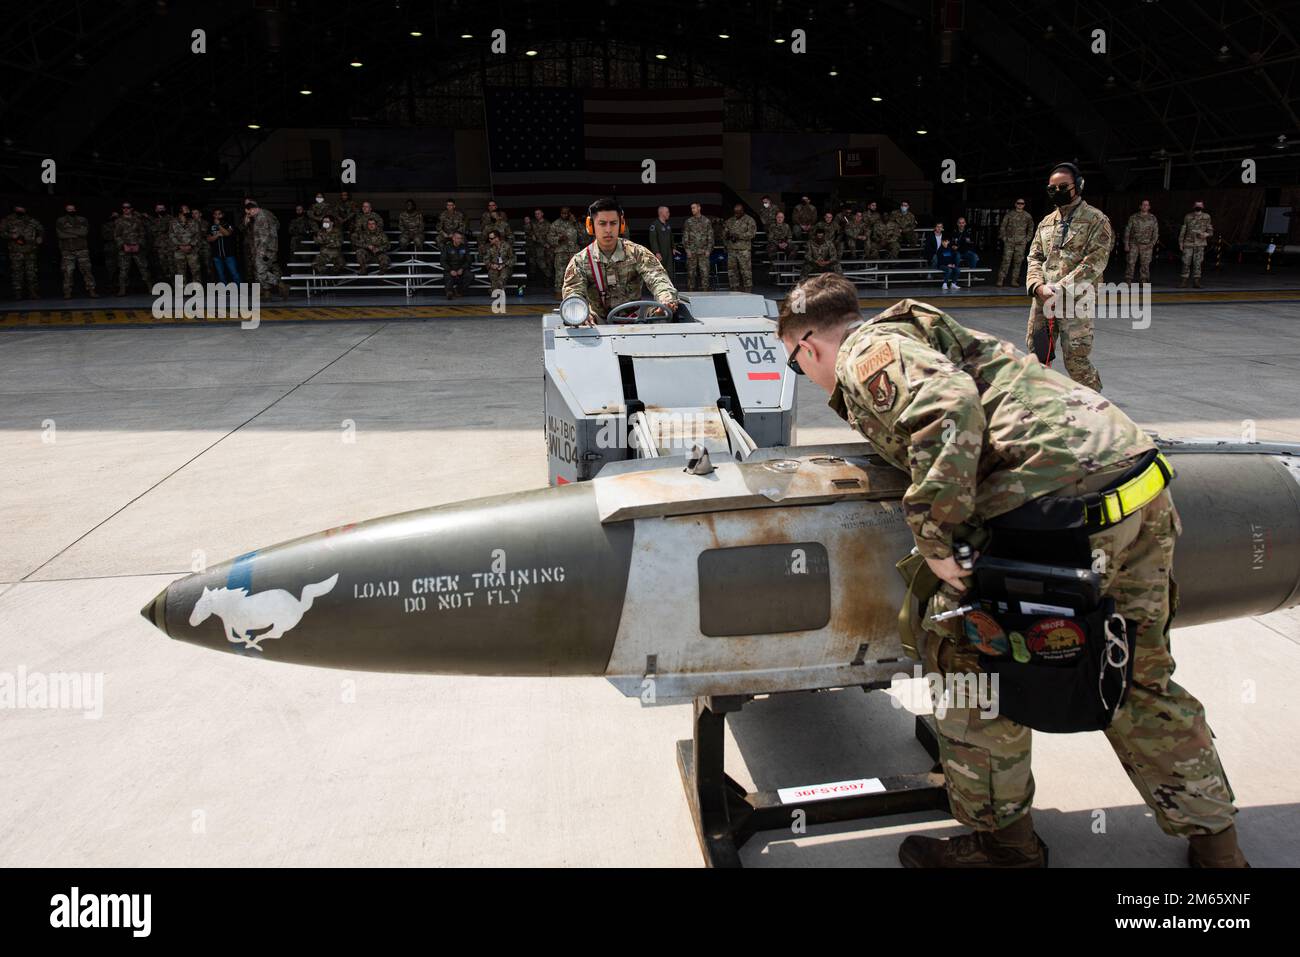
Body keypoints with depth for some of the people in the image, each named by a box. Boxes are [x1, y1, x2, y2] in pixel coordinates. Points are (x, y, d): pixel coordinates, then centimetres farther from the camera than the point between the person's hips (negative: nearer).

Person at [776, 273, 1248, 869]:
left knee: (966, 657, 8)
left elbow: (949, 408, -20)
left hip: (1062, 504, -9)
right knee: (1138, 679, 22)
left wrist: (934, 536, -18)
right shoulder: (918, 331, 28)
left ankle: (1002, 842, 22)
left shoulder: (867, 353, -1)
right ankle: (1214, 845, 35)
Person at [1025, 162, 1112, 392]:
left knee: (1076, 361, -7)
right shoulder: (1046, 222, 17)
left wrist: (1060, 288, -17)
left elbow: (1094, 263, -10)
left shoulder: (1096, 220, -1)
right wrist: (1039, 286, -7)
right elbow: (1034, 257, 13)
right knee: (1037, 355, 8)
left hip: (1075, 300, -5)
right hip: (1042, 299, 6)